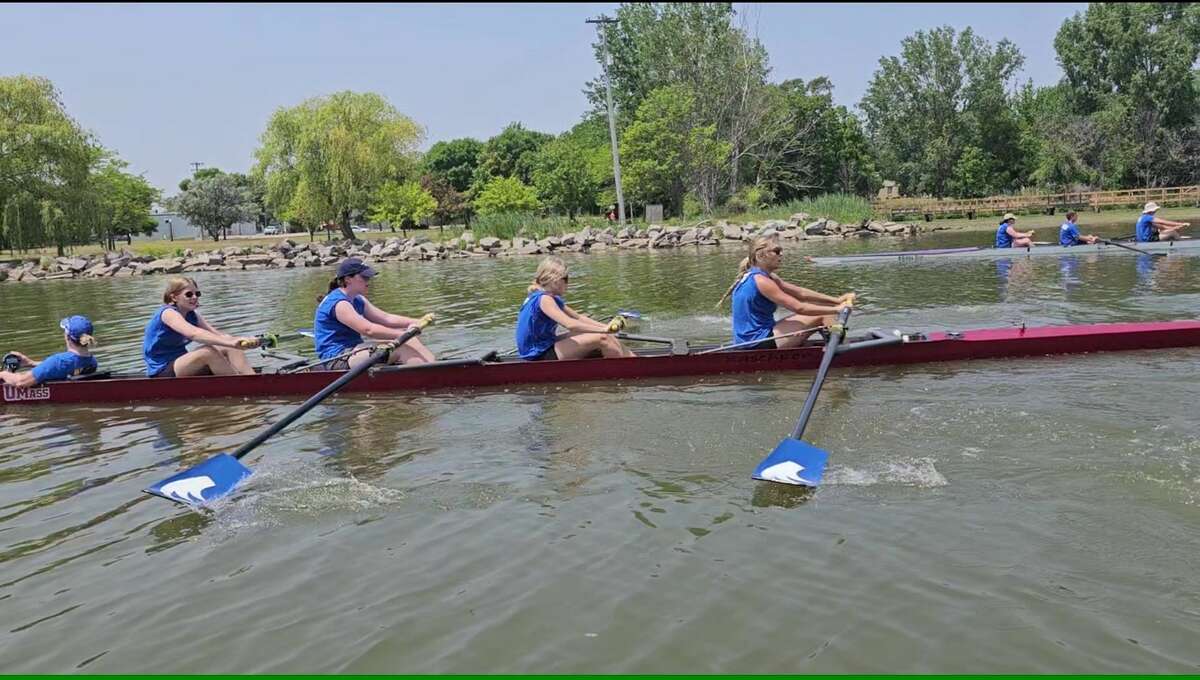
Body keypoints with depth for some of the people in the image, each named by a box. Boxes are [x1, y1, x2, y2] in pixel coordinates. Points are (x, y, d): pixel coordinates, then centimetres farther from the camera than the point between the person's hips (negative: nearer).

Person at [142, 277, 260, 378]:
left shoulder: (192, 315, 8)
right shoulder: (168, 313, -17)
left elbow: (217, 334, -5)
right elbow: (193, 333, -36)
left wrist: (243, 341, -25)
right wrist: (230, 342, -47)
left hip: (180, 365, 8)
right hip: (161, 373, -8)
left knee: (231, 349, -7)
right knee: (208, 352, -32)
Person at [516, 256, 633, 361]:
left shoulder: (551, 298, 13)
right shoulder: (544, 299, -19)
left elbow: (578, 317, 16)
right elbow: (569, 324, -31)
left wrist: (607, 327, 5)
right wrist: (603, 329, -25)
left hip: (543, 347, 10)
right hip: (540, 355, -10)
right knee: (601, 338, -15)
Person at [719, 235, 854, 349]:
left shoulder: (765, 276, 13)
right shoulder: (760, 281, -18)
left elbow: (801, 293, 8)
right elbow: (799, 308, -21)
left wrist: (836, 300, 0)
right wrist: (836, 309, -15)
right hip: (758, 343, -10)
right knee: (822, 316, -7)